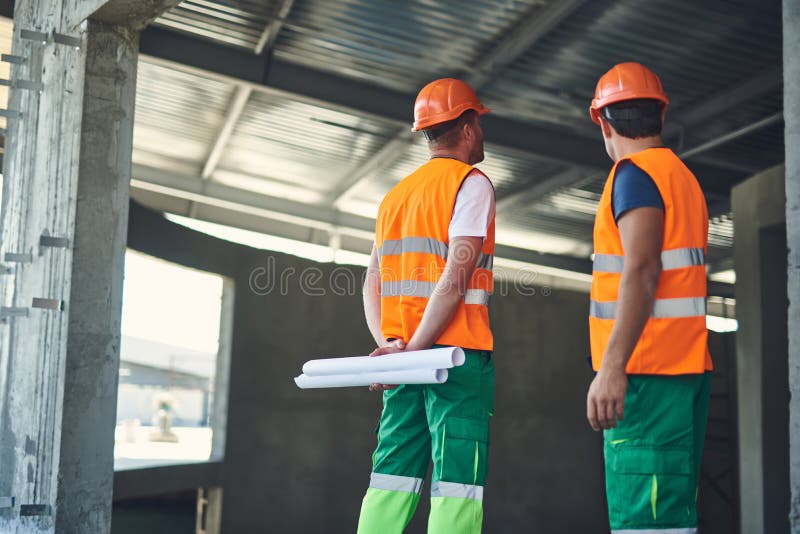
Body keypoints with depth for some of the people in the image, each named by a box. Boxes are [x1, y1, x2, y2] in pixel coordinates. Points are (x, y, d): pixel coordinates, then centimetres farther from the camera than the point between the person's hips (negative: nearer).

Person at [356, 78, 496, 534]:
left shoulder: (395, 195, 20)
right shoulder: (472, 183, -2)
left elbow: (373, 284, 13)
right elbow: (457, 277, -15)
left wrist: (390, 344, 1)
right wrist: (416, 350, -16)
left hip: (404, 359, 7)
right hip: (458, 352, -7)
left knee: (393, 474, 7)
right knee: (457, 481, -6)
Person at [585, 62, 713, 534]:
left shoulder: (636, 173, -6)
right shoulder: (683, 176, 21)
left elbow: (642, 271, -19)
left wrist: (611, 367, -24)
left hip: (647, 369, -9)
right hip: (686, 366, 9)